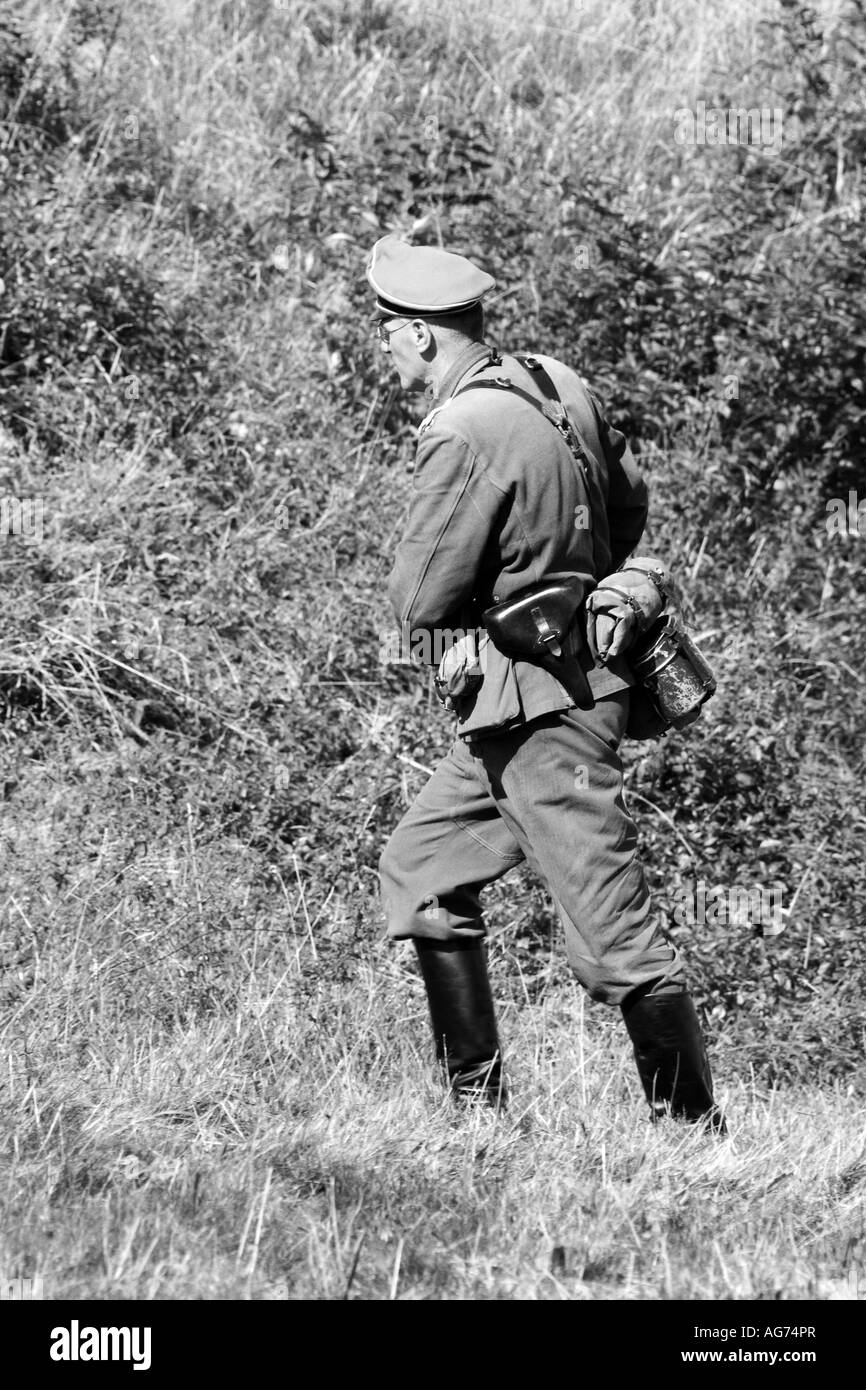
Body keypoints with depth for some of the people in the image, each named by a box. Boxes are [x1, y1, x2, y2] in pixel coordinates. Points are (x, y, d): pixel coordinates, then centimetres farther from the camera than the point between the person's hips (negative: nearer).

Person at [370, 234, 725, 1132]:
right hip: (577, 676, 10)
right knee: (419, 867, 17)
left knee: (612, 937, -6)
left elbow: (418, 601, -17)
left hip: (539, 714, -10)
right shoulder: (556, 385, 5)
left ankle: (695, 1127, -2)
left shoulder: (462, 436, -21)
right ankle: (475, 1098, 21)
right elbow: (629, 502, 19)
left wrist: (448, 635, 5)